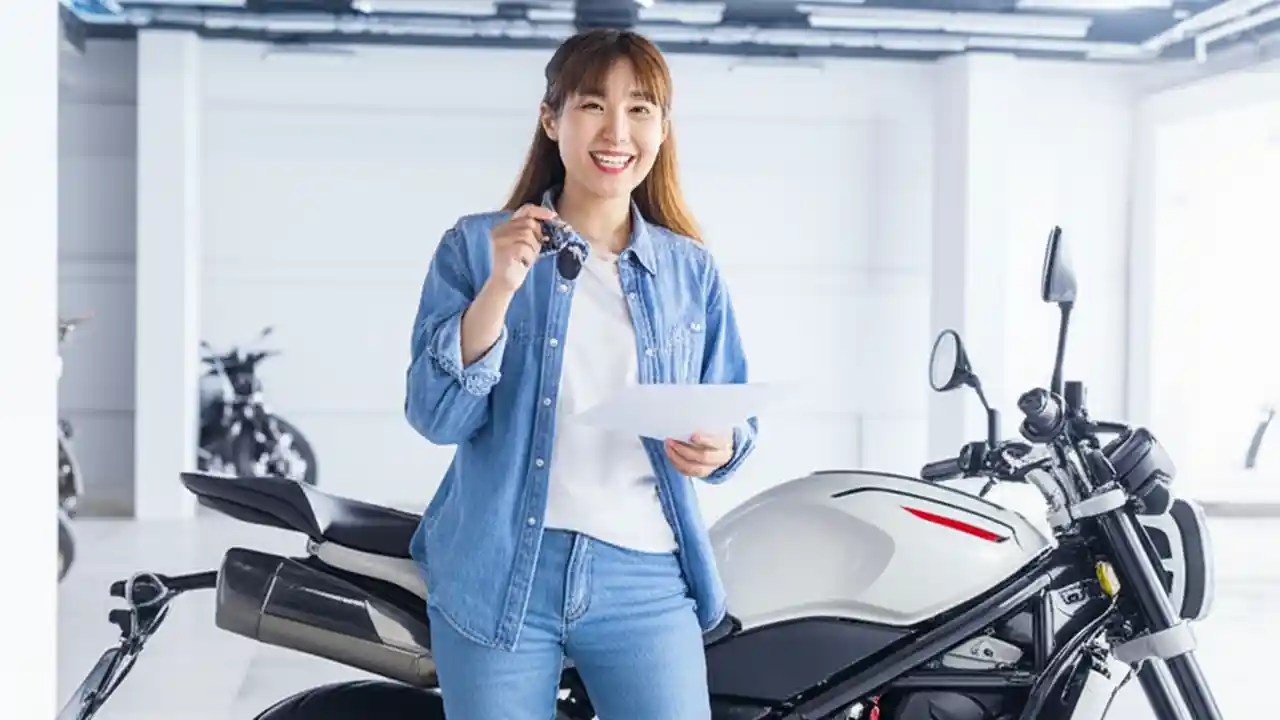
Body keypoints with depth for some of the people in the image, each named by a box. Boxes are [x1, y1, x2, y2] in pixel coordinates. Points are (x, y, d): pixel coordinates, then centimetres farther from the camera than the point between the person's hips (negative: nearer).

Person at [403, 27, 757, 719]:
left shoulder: (692, 270, 9)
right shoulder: (476, 245, 2)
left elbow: (734, 413, 12)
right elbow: (435, 415, -6)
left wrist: (719, 446, -11)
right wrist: (500, 287, -18)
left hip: (646, 582, 2)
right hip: (497, 575, -1)